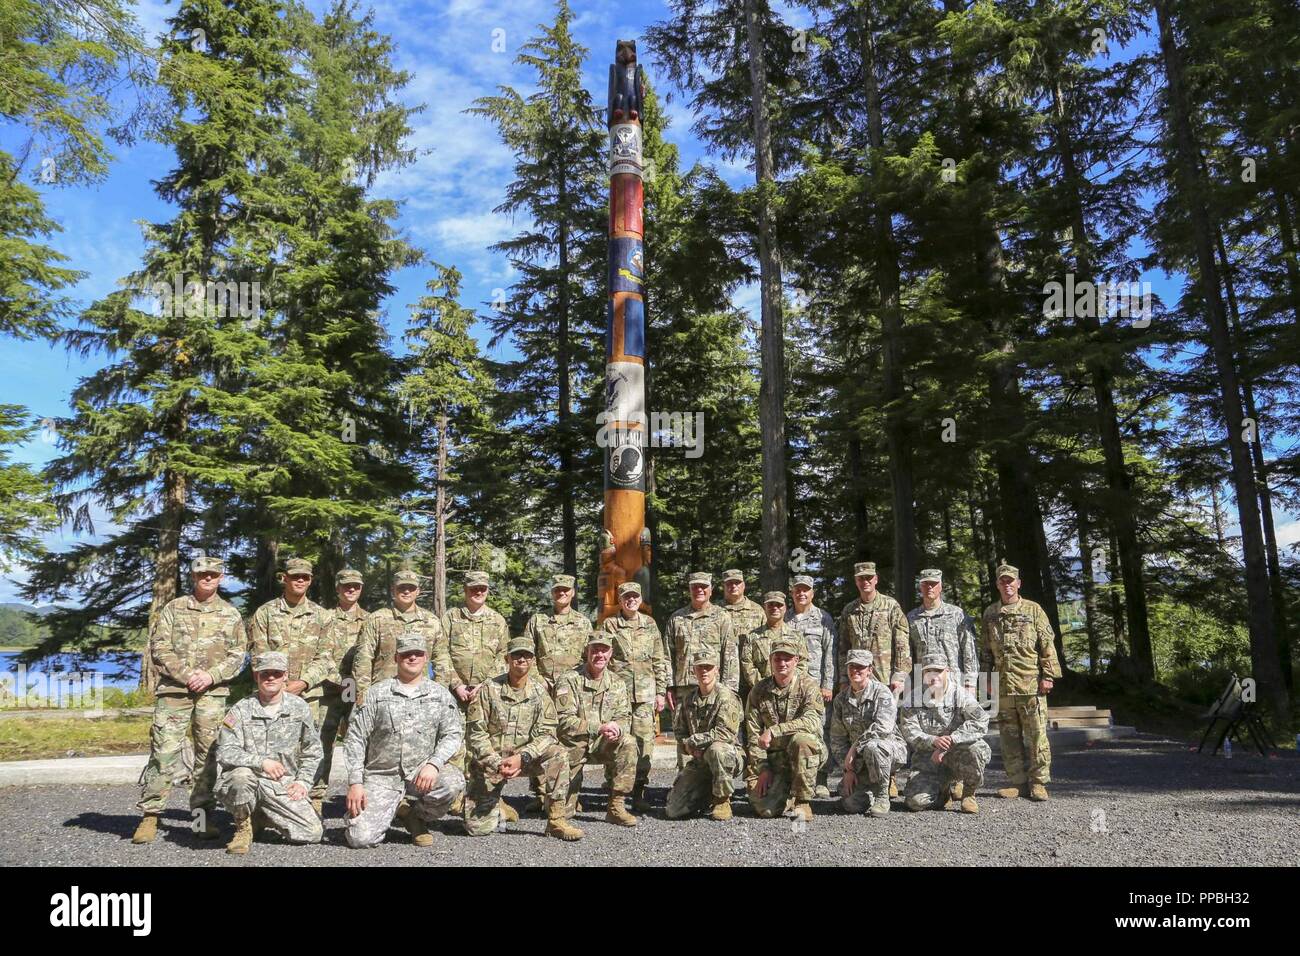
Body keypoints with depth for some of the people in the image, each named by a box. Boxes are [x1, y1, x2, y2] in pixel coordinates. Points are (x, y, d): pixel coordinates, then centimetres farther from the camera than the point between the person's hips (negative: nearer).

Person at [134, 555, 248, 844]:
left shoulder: (231, 614, 10)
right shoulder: (174, 608, 7)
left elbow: (238, 655, 6)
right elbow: (158, 649, 0)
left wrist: (211, 675, -10)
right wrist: (186, 675, -12)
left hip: (213, 693, 1)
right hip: (174, 689, -1)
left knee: (208, 754, 5)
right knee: (163, 752, -5)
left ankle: (204, 814, 13)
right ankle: (150, 815, 4)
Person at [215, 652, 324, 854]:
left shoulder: (299, 708, 5)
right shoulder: (241, 710, -3)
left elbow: (312, 751, 13)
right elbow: (224, 753, -12)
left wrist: (302, 781, 2)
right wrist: (261, 762, -23)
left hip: (284, 786, 3)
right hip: (247, 781, -3)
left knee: (313, 833, -12)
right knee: (242, 775, -38)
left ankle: (263, 819, 18)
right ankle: (243, 827, -6)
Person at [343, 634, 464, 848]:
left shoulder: (440, 694, 7)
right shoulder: (377, 693, 4)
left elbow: (453, 735, -1)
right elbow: (356, 738, 2)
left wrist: (433, 764, -19)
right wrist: (355, 783, -8)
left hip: (422, 772, 1)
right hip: (381, 775, -1)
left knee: (453, 783, -30)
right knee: (361, 838, -18)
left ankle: (417, 818, 2)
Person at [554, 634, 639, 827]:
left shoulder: (617, 683, 6)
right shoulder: (569, 681, -11)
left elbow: (624, 717, 2)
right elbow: (564, 721, -21)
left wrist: (617, 730, -25)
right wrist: (599, 728, -32)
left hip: (602, 745, 3)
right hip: (572, 746, -3)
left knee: (628, 743, -27)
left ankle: (616, 807, -21)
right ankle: (569, 802, 16)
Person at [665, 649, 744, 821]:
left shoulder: (726, 696, -13)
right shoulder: (690, 697, 7)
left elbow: (724, 733, -24)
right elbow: (679, 730, 15)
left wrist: (692, 741, -15)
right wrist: (689, 747, -6)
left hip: (728, 757, -5)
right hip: (698, 761, 5)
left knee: (716, 749, -41)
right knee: (674, 811, -6)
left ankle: (722, 800, -16)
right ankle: (707, 794, 24)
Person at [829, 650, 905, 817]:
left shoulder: (882, 692, -12)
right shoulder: (841, 699, 2)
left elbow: (883, 727, -28)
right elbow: (837, 738, 3)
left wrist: (855, 747, -26)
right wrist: (848, 769, -6)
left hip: (890, 749, -4)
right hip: (859, 760, 4)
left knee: (872, 747, -38)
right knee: (852, 805, -14)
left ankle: (882, 796, -16)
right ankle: (871, 788, 21)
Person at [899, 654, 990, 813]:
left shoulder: (960, 694, -4)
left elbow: (981, 722, -19)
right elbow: (909, 730, -8)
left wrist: (951, 739, -29)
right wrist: (933, 741, -28)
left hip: (956, 755, -1)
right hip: (928, 759, 1)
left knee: (977, 748, -35)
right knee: (916, 801, -20)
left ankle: (969, 793, -4)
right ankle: (945, 788, 18)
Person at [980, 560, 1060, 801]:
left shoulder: (1033, 610, 2)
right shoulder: (990, 614, 12)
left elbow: (1047, 646, -1)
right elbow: (987, 650, 17)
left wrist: (1048, 675, -7)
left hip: (1031, 684, -3)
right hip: (1003, 686, 4)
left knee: (1036, 735, -1)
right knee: (1009, 737, 7)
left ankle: (1038, 783, 9)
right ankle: (1018, 782, 15)